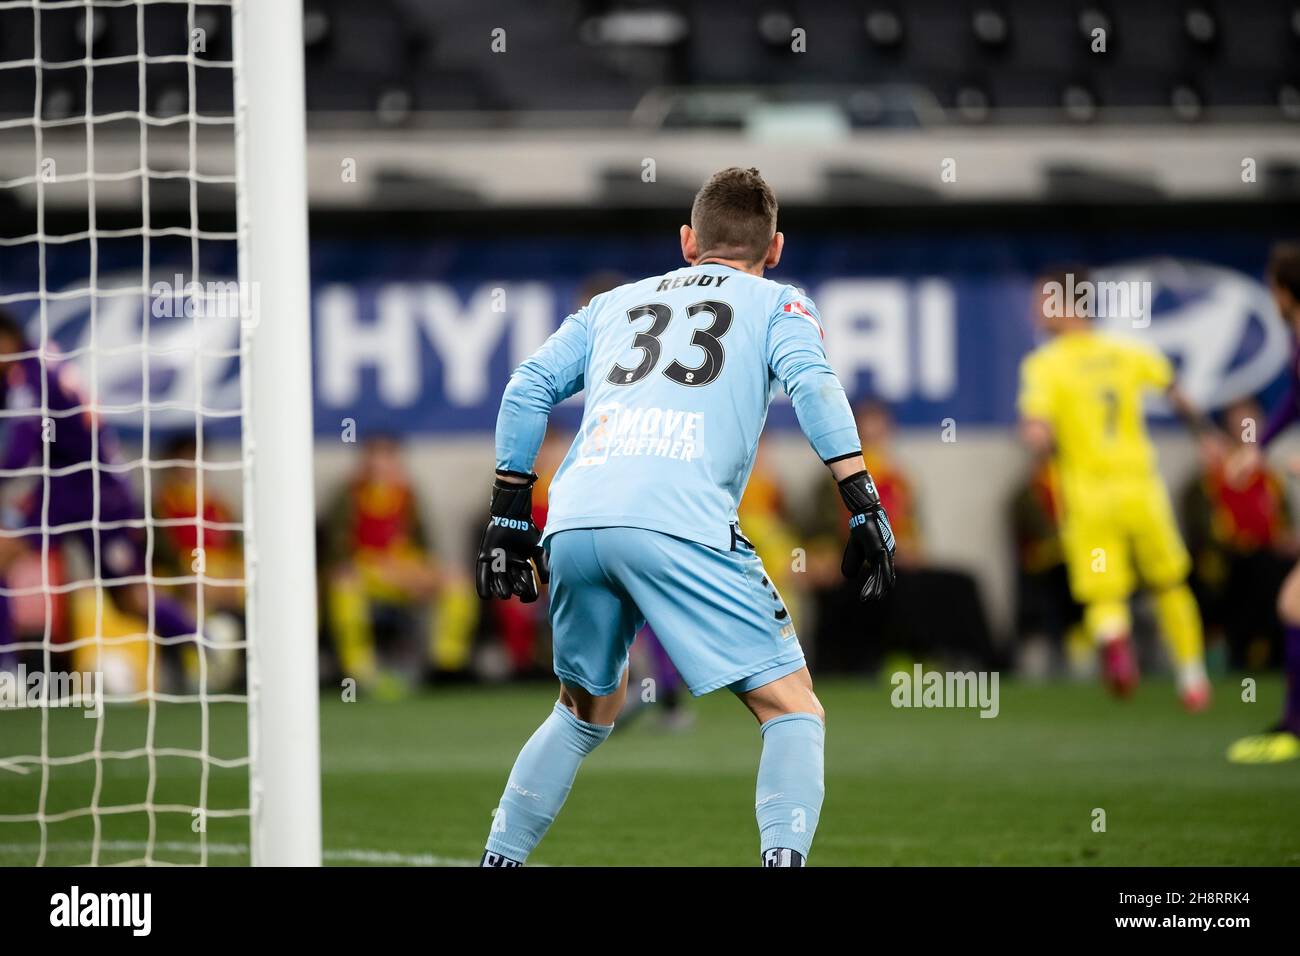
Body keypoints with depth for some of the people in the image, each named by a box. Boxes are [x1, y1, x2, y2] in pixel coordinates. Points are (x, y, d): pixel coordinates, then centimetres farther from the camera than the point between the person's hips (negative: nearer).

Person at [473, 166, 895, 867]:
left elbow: (527, 390, 22)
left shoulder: (613, 304, 32)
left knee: (587, 709, 28)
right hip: (681, 523, -4)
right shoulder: (775, 304, 21)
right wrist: (864, 507, -5)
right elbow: (813, 386, 1)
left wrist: (509, 517, 25)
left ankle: (498, 860, 25)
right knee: (793, 712, 0)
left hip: (572, 525, 5)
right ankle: (783, 853, -22)